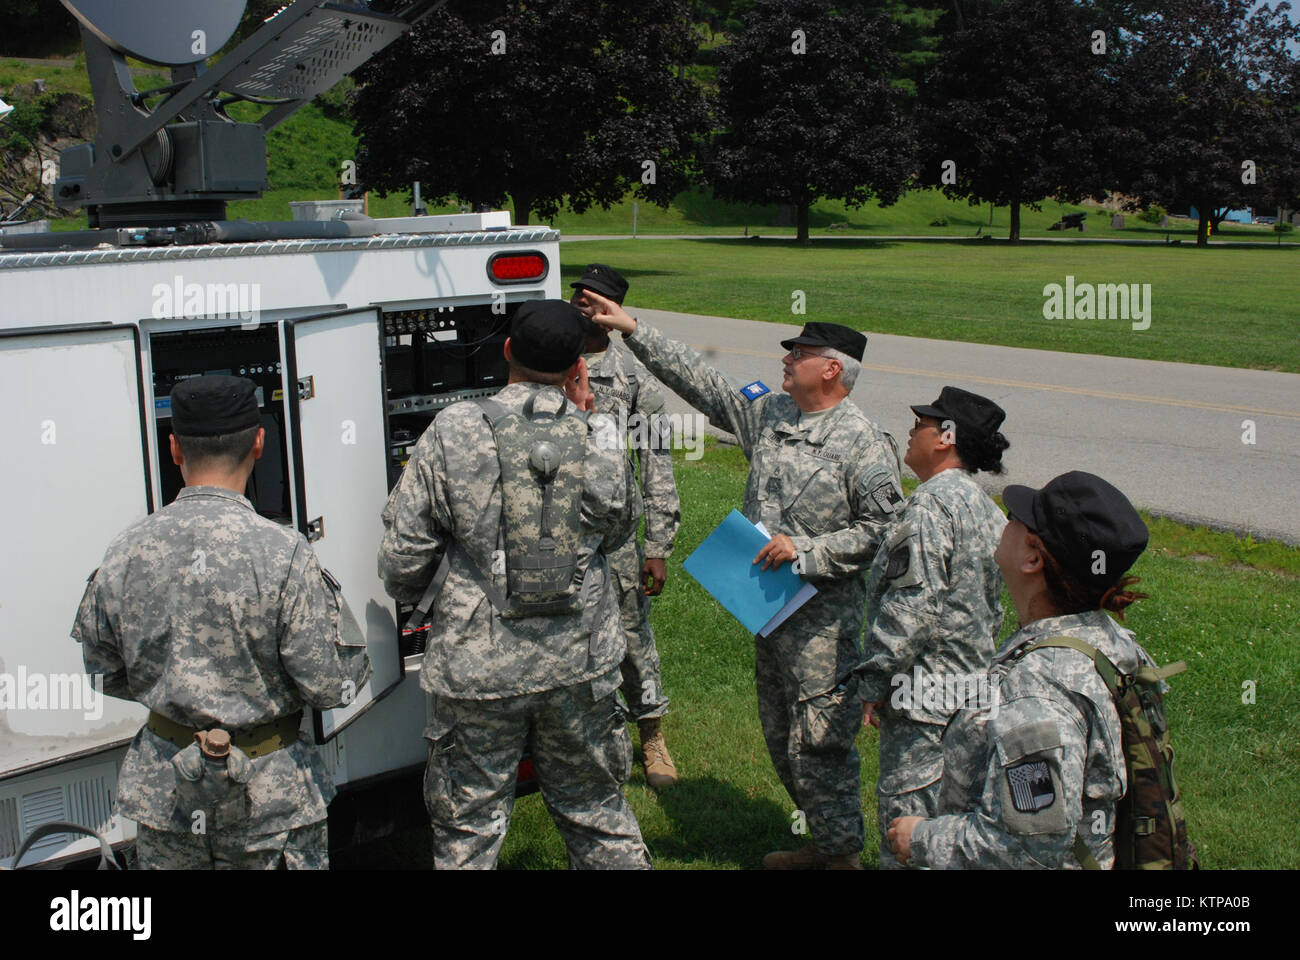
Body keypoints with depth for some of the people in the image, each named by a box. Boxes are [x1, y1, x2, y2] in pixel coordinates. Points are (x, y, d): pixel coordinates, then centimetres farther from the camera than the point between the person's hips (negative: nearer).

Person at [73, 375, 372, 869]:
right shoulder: (282, 553, -22)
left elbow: (106, 672, 4)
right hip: (268, 803, -4)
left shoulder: (124, 552, -8)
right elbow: (332, 685, -19)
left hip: (163, 792, 4)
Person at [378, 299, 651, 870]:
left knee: (469, 832, 13)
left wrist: (427, 599, 16)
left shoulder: (452, 434, -11)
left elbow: (402, 562, -8)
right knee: (595, 812, 21)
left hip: (478, 668, -2)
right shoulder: (598, 442, -5)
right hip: (580, 666, 2)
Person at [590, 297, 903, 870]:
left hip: (824, 617, -8)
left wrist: (807, 552, -20)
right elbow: (699, 381, 10)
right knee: (780, 737, 18)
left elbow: (883, 528, -15)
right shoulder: (768, 413, 7)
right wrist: (633, 331, 7)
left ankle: (845, 854, 14)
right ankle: (823, 842, 35)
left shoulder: (865, 445, -13)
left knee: (817, 742, -4)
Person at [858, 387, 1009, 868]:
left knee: (905, 803, -3)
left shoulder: (929, 505, -17)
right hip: (974, 681, 10)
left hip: (926, 686, -10)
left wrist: (875, 682, -14)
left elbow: (911, 607, -21)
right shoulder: (986, 508, 12)